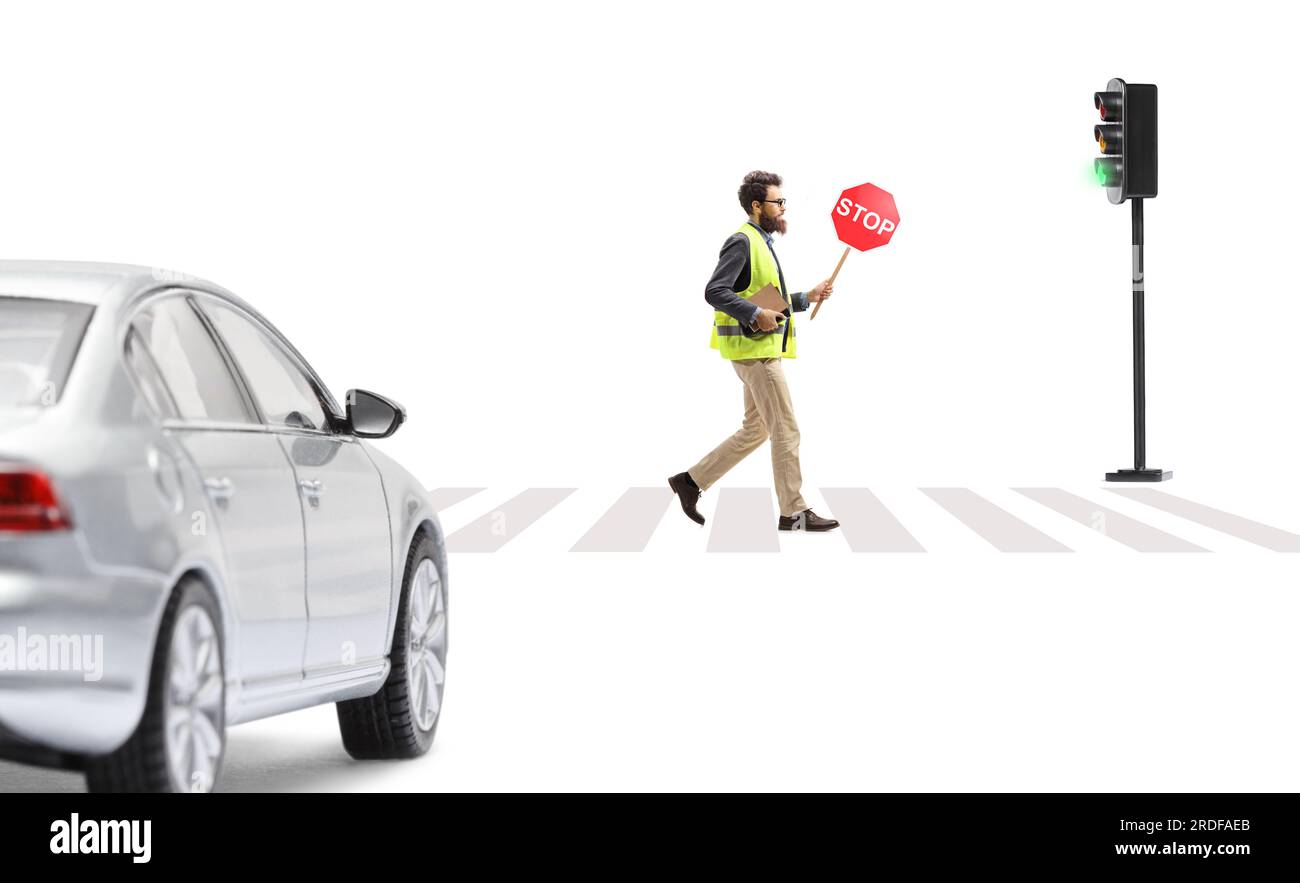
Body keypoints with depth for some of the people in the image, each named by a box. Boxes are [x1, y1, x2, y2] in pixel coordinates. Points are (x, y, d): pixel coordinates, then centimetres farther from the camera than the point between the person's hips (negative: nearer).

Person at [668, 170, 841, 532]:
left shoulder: (762, 243, 19)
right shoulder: (742, 242, -12)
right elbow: (715, 291, -22)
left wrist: (807, 298, 16)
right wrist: (756, 314, -27)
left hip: (763, 349, 10)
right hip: (753, 349, -10)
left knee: (755, 430, 13)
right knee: (786, 430, -8)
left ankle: (691, 480, 16)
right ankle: (793, 512, -4)